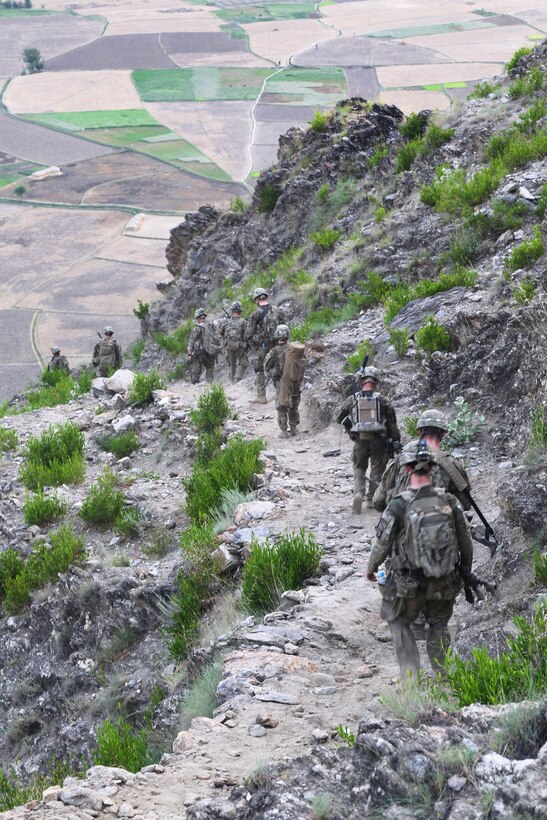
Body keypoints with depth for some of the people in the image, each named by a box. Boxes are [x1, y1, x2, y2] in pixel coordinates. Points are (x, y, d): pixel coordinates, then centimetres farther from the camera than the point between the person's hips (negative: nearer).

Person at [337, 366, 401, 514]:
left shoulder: (352, 400, -2)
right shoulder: (383, 401, -5)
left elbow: (340, 418, 11)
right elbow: (392, 424, -2)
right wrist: (396, 441, 6)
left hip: (359, 440, 1)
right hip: (378, 441, -1)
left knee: (359, 468, 14)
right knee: (377, 469, 15)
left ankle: (358, 493, -9)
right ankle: (371, 498, 18)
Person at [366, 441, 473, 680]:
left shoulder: (399, 505, -18)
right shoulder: (448, 501, -9)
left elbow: (382, 543, -9)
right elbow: (465, 540, 0)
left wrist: (371, 568, 10)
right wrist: (466, 569, 19)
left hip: (408, 585, -3)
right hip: (444, 585, 3)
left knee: (400, 623, 20)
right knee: (438, 624, 25)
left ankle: (411, 677, 11)